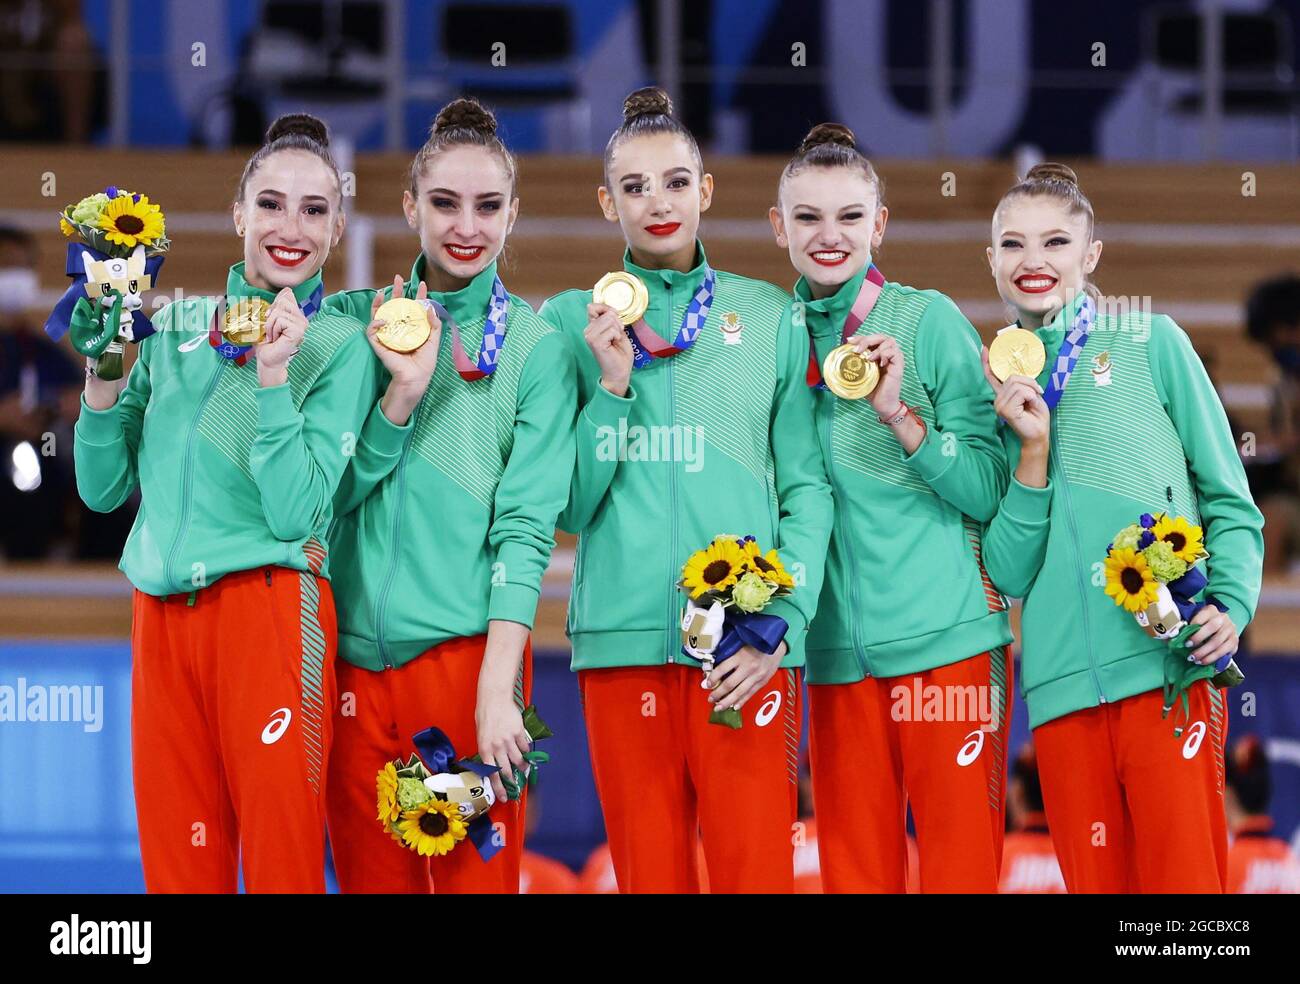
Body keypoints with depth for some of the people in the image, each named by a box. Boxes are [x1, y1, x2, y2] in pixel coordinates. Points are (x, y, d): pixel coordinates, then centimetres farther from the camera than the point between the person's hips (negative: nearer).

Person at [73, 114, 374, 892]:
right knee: (175, 866, 5)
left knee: (283, 863, -4)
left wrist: (273, 378, -15)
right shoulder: (176, 329, 14)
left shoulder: (339, 346, 1)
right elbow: (104, 488, 13)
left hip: (269, 615, -4)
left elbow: (296, 513, -9)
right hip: (162, 616, 4)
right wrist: (103, 376, -1)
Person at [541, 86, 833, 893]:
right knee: (649, 872, 4)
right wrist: (610, 384, -6)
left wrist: (781, 623, -7)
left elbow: (807, 487, 5)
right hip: (623, 637, 1)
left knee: (757, 870, -6)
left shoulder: (767, 315, 9)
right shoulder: (572, 321, 10)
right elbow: (568, 505, 7)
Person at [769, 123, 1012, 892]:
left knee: (960, 866, -2)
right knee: (852, 867, 8)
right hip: (837, 648, 4)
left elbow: (991, 492, -6)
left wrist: (900, 415, -18)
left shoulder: (929, 322, -2)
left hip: (946, 636, -4)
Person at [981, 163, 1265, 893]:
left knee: (1183, 879, -5)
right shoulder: (1005, 386, 14)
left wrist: (1229, 605, -12)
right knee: (1096, 881, 7)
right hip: (1063, 686, 4)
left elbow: (1229, 500, 5)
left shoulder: (1151, 343, 5)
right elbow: (1009, 573, 8)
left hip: (1167, 671, -3)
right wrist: (1031, 453, -4)